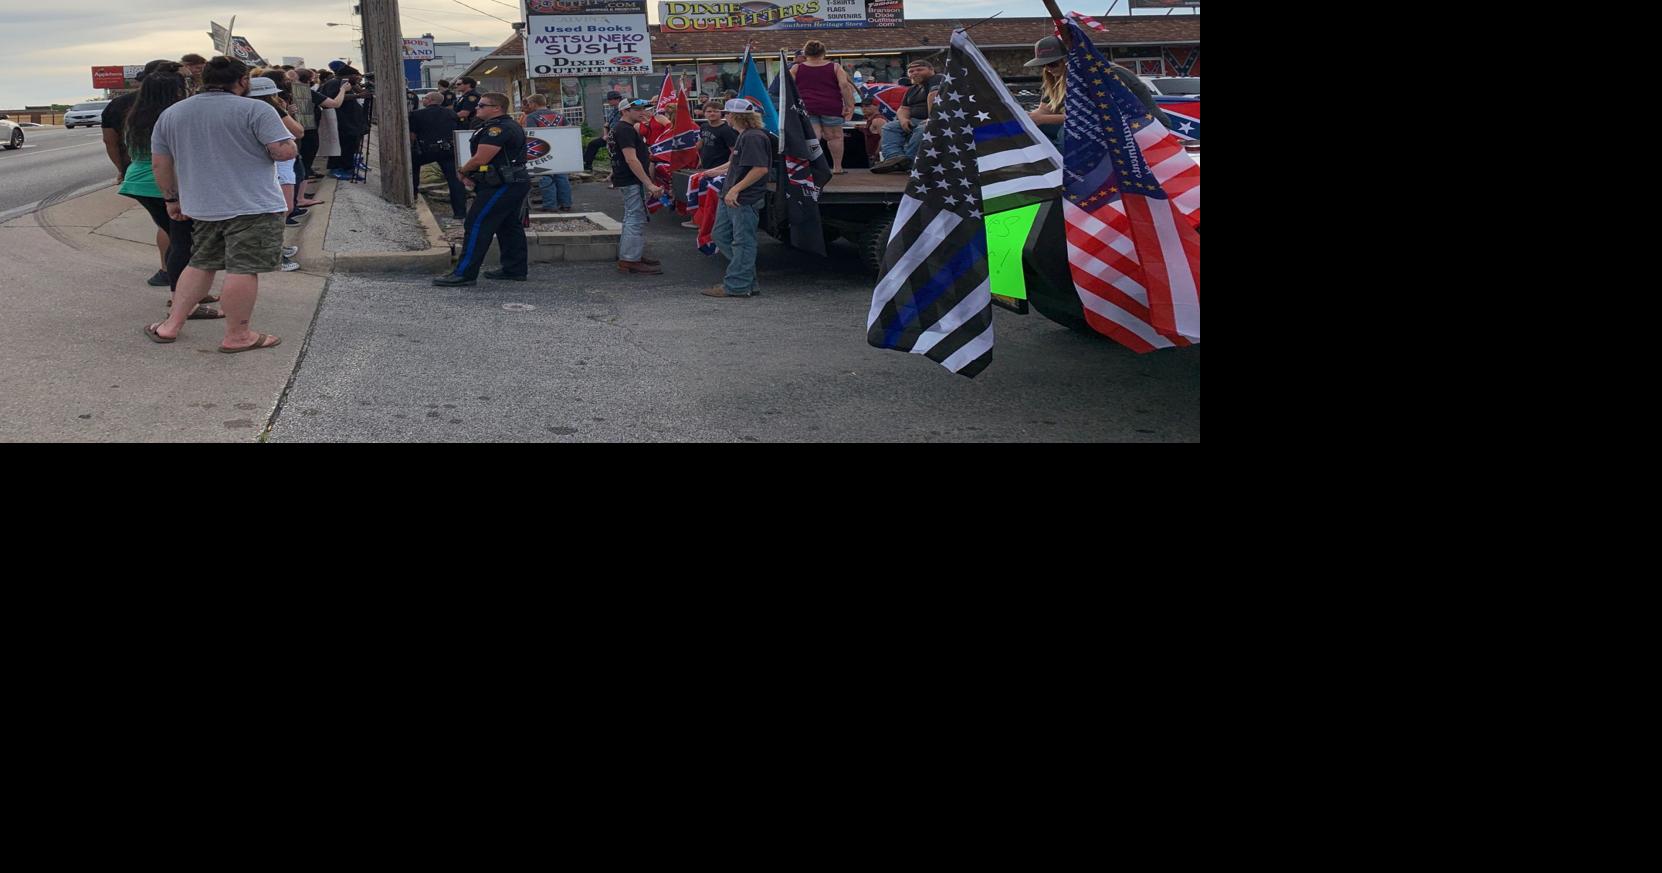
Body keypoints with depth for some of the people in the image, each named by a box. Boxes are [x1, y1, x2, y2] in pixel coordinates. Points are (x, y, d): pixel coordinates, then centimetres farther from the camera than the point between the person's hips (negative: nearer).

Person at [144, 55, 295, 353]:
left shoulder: (170, 114, 11)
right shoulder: (255, 110, -8)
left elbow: (160, 164, 13)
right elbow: (285, 151, -14)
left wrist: (171, 199, 23)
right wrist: (290, 144, 7)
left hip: (202, 206, 6)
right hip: (252, 206, -6)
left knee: (201, 264, 17)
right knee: (244, 269, -3)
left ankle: (171, 325, 18)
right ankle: (237, 336, -1)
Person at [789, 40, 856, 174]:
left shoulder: (796, 69, 8)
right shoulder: (835, 67, 5)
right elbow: (845, 85, -5)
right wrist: (850, 105, -5)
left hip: (806, 107, 1)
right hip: (831, 107, -1)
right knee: (834, 136, 13)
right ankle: (837, 167, 19)